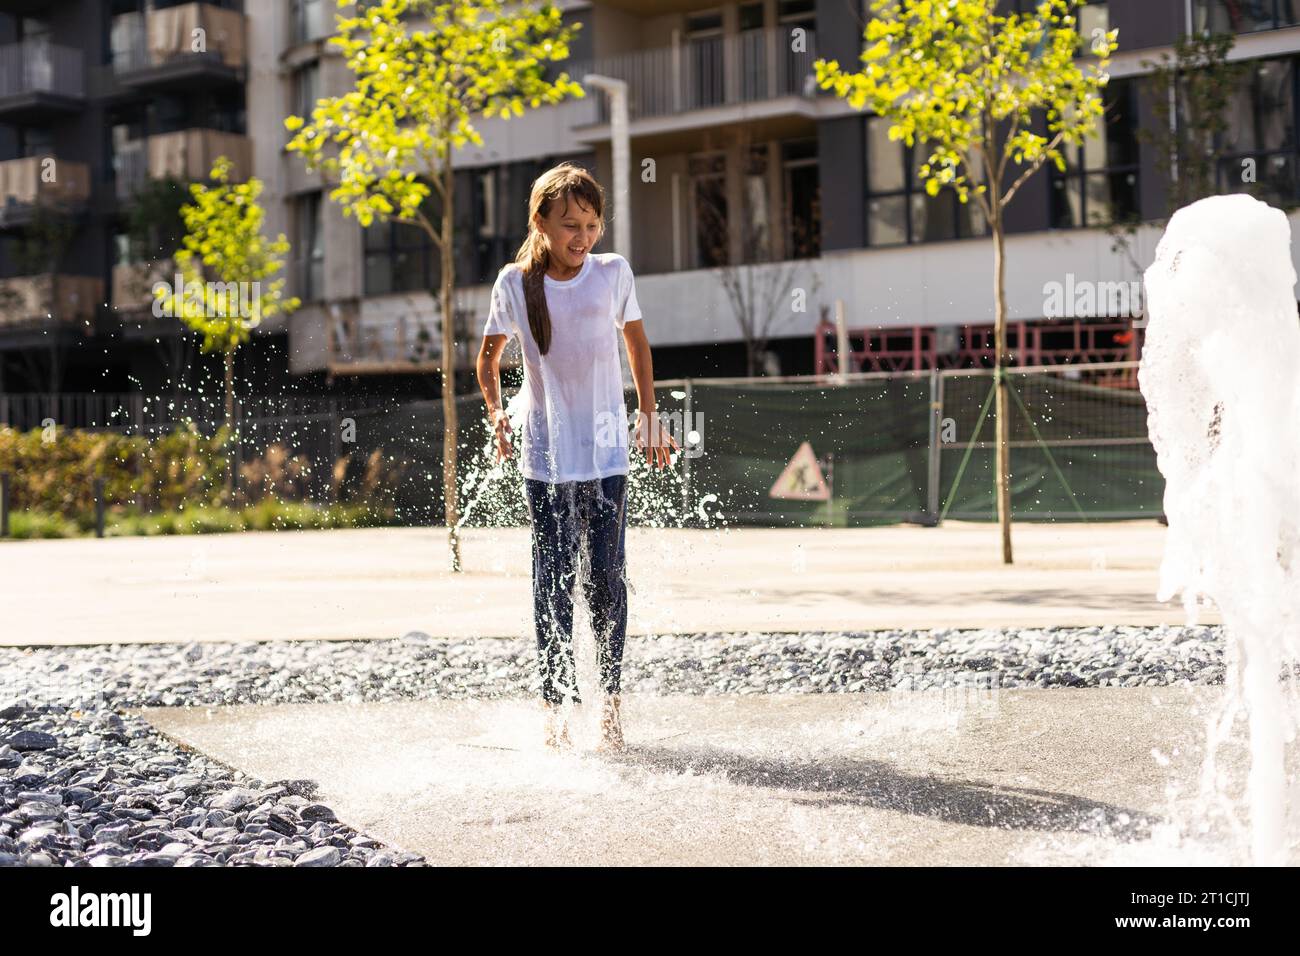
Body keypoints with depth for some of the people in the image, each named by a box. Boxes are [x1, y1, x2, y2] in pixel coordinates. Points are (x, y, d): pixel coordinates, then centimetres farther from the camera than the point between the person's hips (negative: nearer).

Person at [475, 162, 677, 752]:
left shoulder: (613, 272, -2)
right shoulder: (514, 282, -3)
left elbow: (636, 342, 12)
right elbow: (489, 354, 10)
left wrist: (649, 416, 10)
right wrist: (496, 412, -4)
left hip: (606, 453, 1)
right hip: (545, 455, 0)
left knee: (607, 578, 2)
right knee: (554, 580, 0)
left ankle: (610, 699, 13)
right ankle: (556, 704, 6)